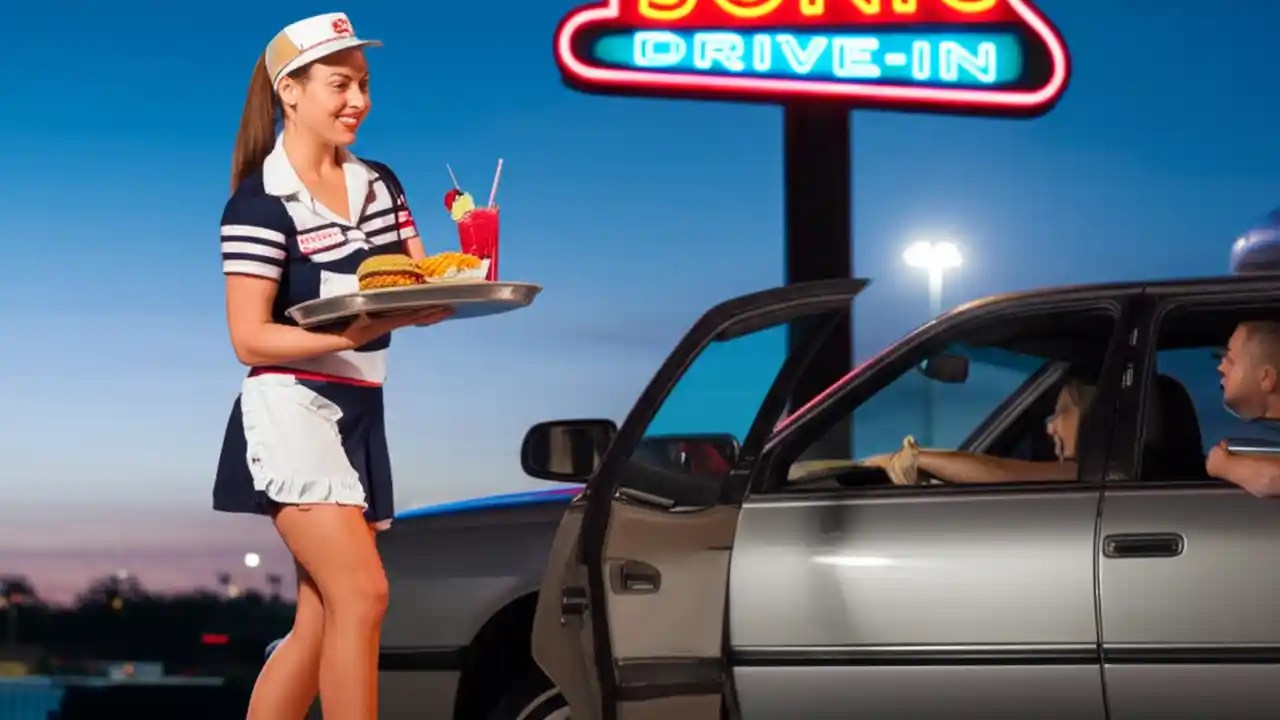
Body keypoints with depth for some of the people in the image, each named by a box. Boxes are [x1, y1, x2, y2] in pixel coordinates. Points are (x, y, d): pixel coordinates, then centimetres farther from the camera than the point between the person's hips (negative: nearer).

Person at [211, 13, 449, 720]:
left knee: (322, 621, 7)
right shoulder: (260, 202, -8)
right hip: (292, 409, -7)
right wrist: (352, 332, -26)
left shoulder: (380, 184, 12)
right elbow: (249, 339, -13)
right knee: (362, 593, -19)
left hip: (361, 411, 7)